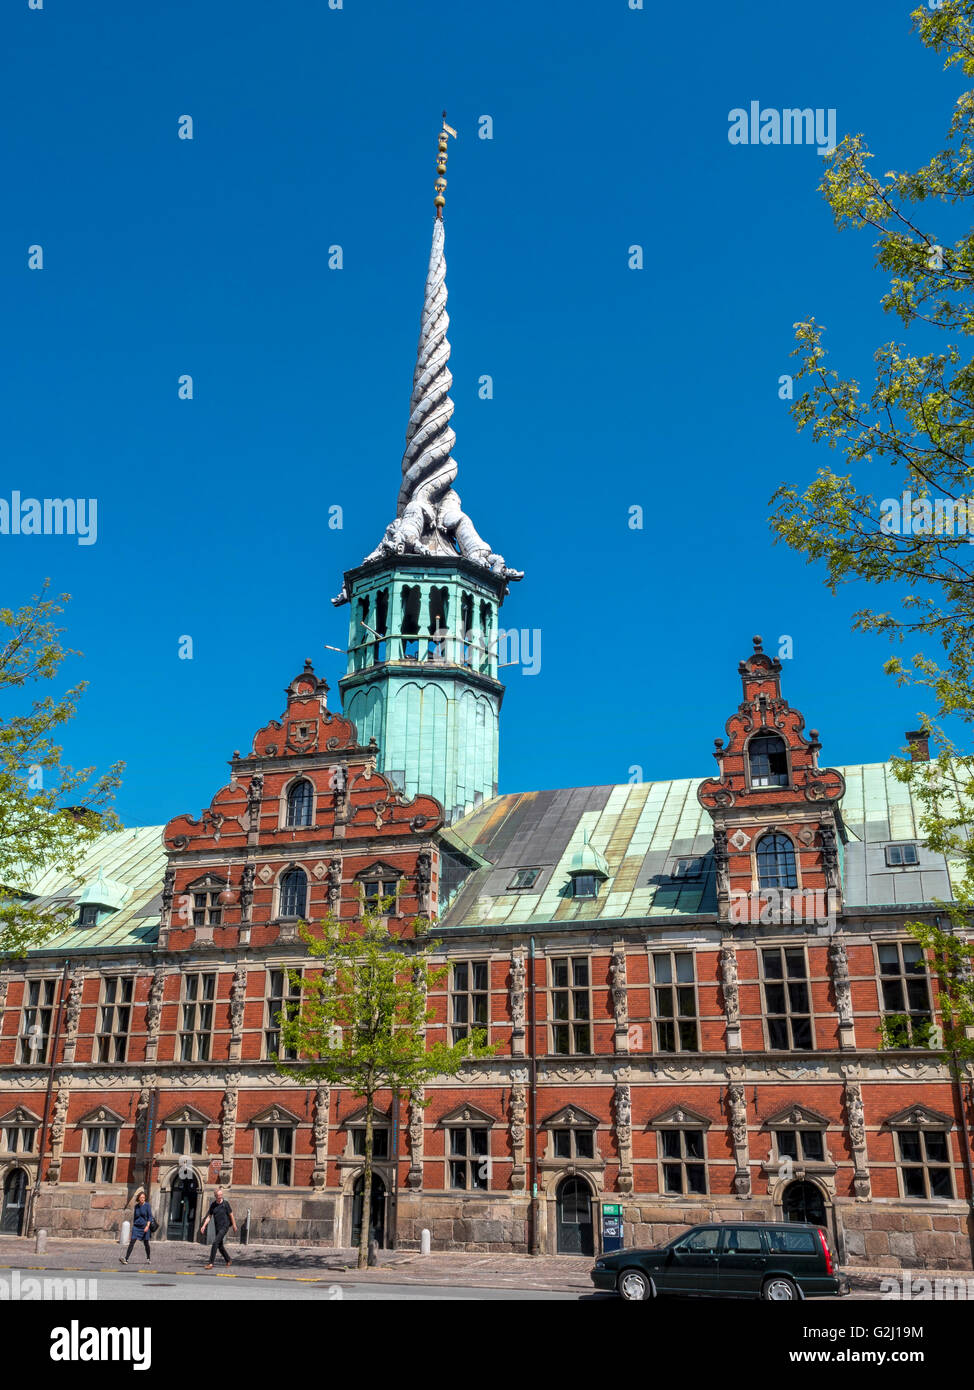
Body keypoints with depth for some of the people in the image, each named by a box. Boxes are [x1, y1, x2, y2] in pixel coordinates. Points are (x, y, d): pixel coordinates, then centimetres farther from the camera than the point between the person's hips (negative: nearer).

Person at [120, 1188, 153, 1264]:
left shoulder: (147, 1205, -6)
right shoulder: (136, 1206, 6)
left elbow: (150, 1217, -10)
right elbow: (134, 1216, 17)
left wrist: (147, 1226, -21)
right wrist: (133, 1225, 19)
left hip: (144, 1227, -3)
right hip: (136, 1226, 3)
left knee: (146, 1243, 6)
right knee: (132, 1242, -10)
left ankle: (148, 1258, 23)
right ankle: (125, 1259, -16)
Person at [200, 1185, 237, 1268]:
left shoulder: (225, 1203, -10)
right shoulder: (213, 1204, 4)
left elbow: (231, 1215, -3)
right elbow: (209, 1216, 9)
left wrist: (234, 1226, 3)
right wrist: (204, 1226, -3)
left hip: (224, 1227, -6)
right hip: (217, 1228, 6)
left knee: (215, 1243, -19)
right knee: (220, 1246, 13)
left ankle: (211, 1263, -17)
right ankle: (229, 1260, 33)